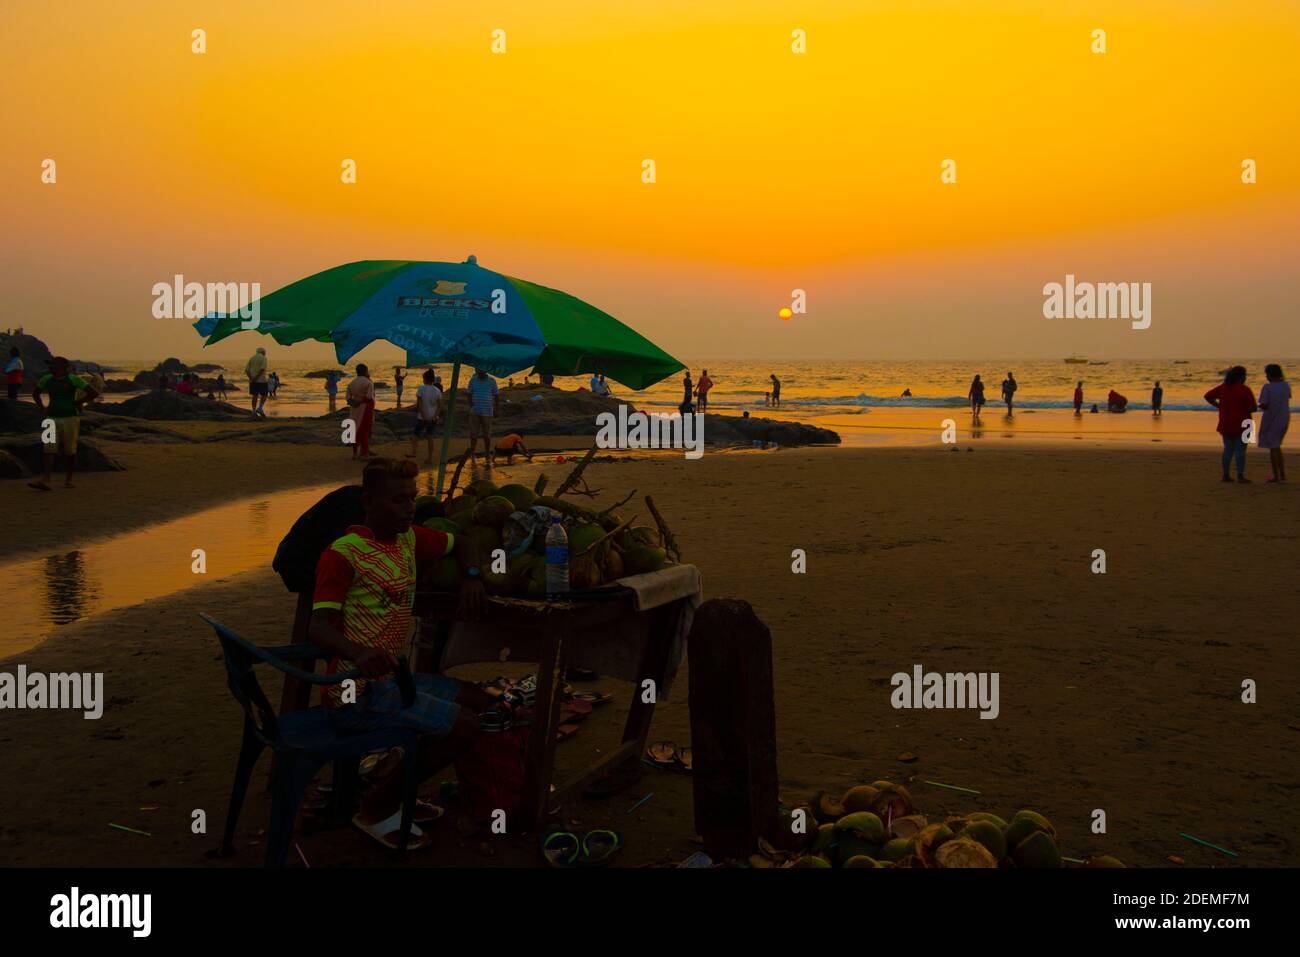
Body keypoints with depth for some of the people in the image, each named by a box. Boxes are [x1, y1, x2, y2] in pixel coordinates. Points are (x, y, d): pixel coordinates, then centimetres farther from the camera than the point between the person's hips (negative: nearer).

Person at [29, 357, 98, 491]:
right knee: (49, 448, -10)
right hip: (52, 420, 4)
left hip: (70, 419, -4)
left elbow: (94, 392, -12)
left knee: (70, 451, 3)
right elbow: (35, 393, 22)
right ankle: (46, 481, -20)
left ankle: (69, 479, 21)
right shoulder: (46, 379, 3)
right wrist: (42, 409, 9)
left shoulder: (73, 379, -10)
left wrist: (77, 403, -7)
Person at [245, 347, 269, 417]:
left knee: (254, 396, 7)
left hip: (252, 381, 5)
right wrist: (256, 377, -17)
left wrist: (251, 378, -9)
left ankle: (254, 411, 3)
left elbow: (246, 370, 3)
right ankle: (260, 408, -9)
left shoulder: (251, 358, 13)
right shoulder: (263, 358, -3)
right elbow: (262, 369, -19)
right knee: (264, 395, 6)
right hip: (261, 380, -5)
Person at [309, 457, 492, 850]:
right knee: (465, 728, -15)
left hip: (390, 679, 9)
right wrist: (360, 653, -45)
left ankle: (395, 787, 18)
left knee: (483, 704, 14)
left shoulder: (409, 538, 8)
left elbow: (463, 543, 23)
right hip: (356, 694, -9)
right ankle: (376, 809, 2)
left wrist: (472, 577, 1)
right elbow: (318, 626, -25)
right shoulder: (344, 554, -16)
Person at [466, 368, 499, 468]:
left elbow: (496, 396, 7)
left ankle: (488, 458, 16)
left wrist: (496, 409, 2)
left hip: (487, 412, 0)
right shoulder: (473, 380, 3)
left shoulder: (492, 381, 1)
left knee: (487, 436, 4)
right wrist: (471, 406, -7)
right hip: (475, 412, 0)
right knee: (473, 435, 0)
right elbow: (469, 394, 7)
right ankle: (472, 456, 14)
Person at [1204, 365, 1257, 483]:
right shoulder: (1245, 390, -12)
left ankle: (1225, 475, 12)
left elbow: (1207, 396, 6)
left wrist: (1219, 406, 6)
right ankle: (1240, 476, -3)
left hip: (1226, 424, 5)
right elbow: (1253, 408, -14)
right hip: (1241, 425, -5)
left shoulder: (1222, 388, 3)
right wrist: (1245, 409, 7)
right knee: (1240, 450, -1)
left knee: (1228, 449, 13)